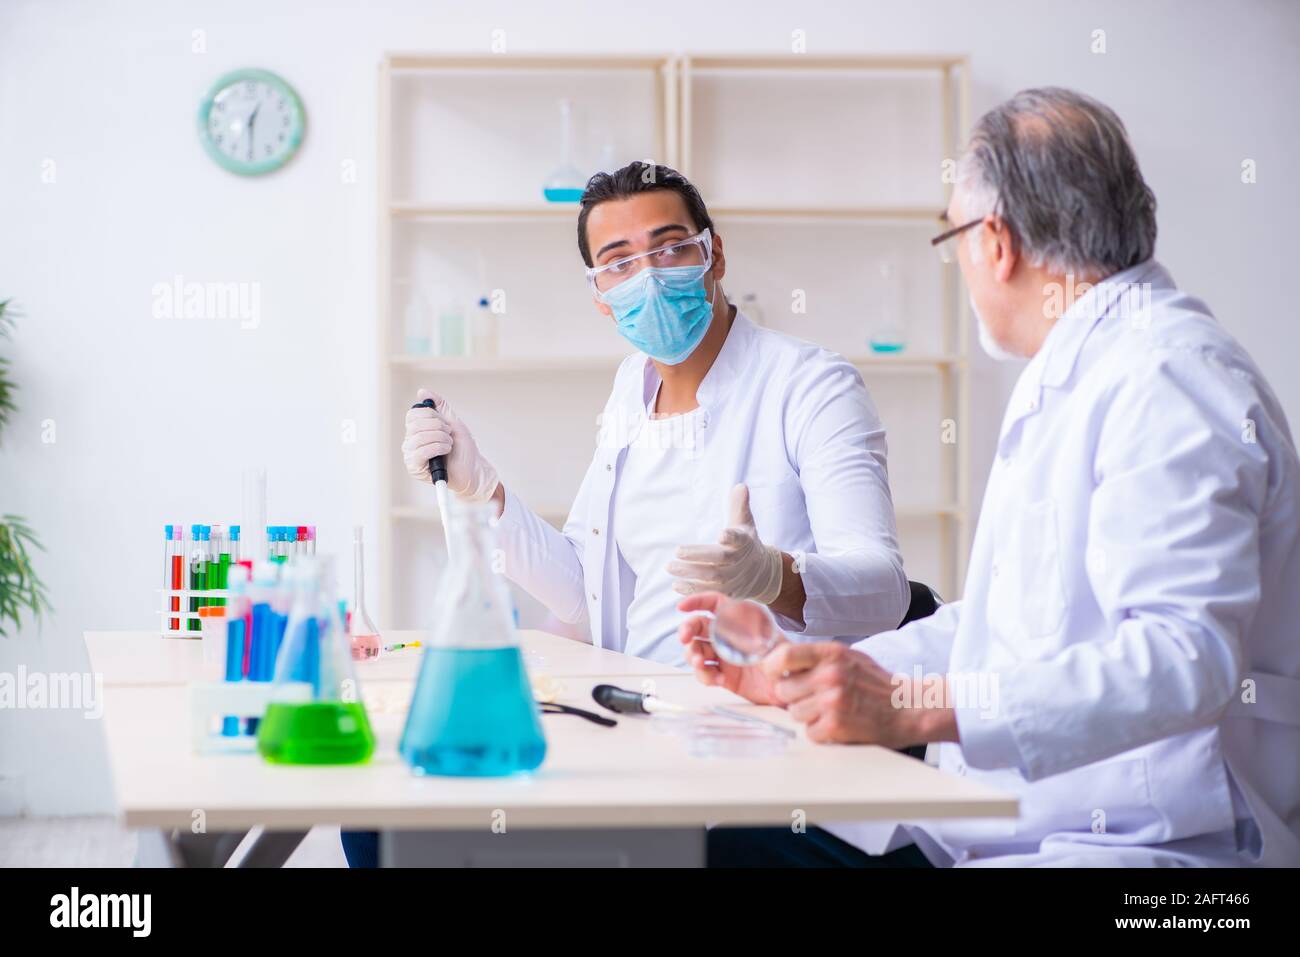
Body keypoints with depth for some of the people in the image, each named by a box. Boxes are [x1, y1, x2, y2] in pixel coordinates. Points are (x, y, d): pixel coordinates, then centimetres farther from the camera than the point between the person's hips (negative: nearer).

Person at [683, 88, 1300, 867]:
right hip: (1013, 819, 10)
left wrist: (915, 708, -34)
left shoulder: (1168, 376, -14)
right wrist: (802, 675, 17)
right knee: (731, 843, -6)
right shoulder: (1068, 380, 21)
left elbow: (1185, 653, -28)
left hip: (1154, 842, -10)